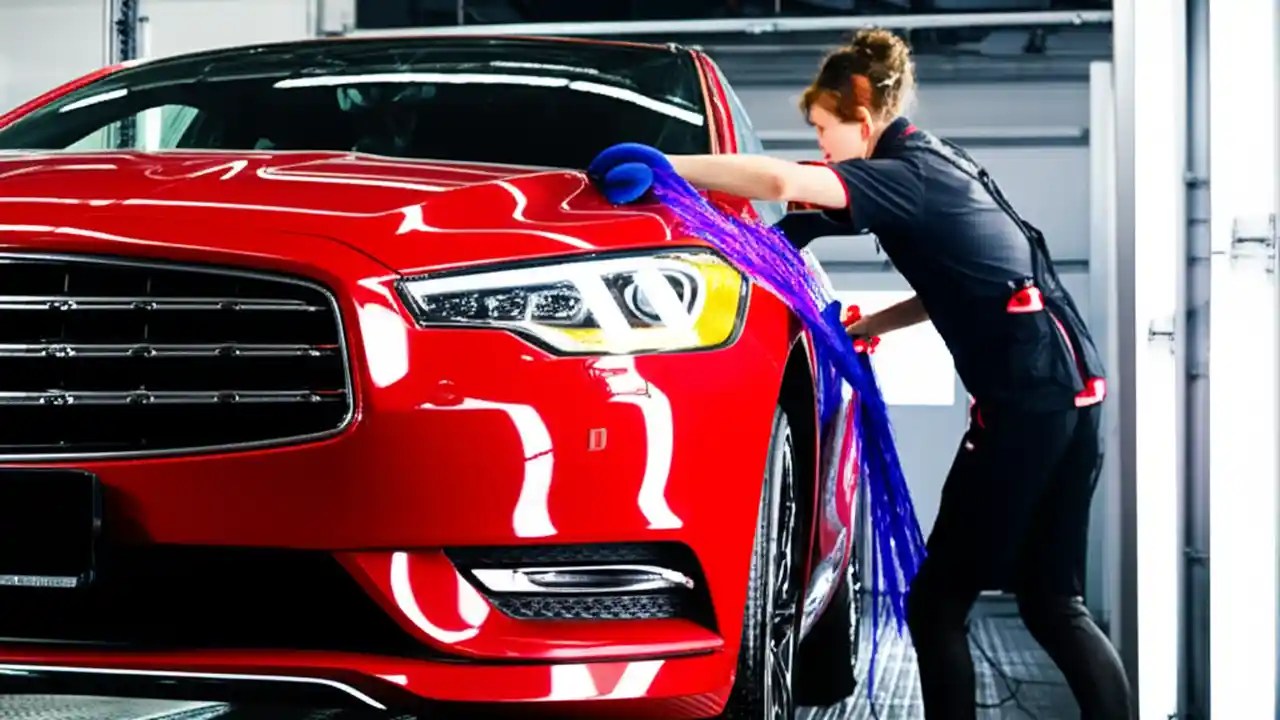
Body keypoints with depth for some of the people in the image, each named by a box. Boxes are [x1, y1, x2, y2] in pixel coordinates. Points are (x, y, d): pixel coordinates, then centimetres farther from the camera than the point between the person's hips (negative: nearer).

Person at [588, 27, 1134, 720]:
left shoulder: (908, 174, -9)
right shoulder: (940, 164, 19)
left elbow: (783, 181, -25)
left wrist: (667, 166, -19)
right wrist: (879, 321, 26)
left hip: (1027, 399, -10)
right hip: (1073, 387, 10)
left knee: (936, 603, -3)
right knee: (1052, 602, 13)